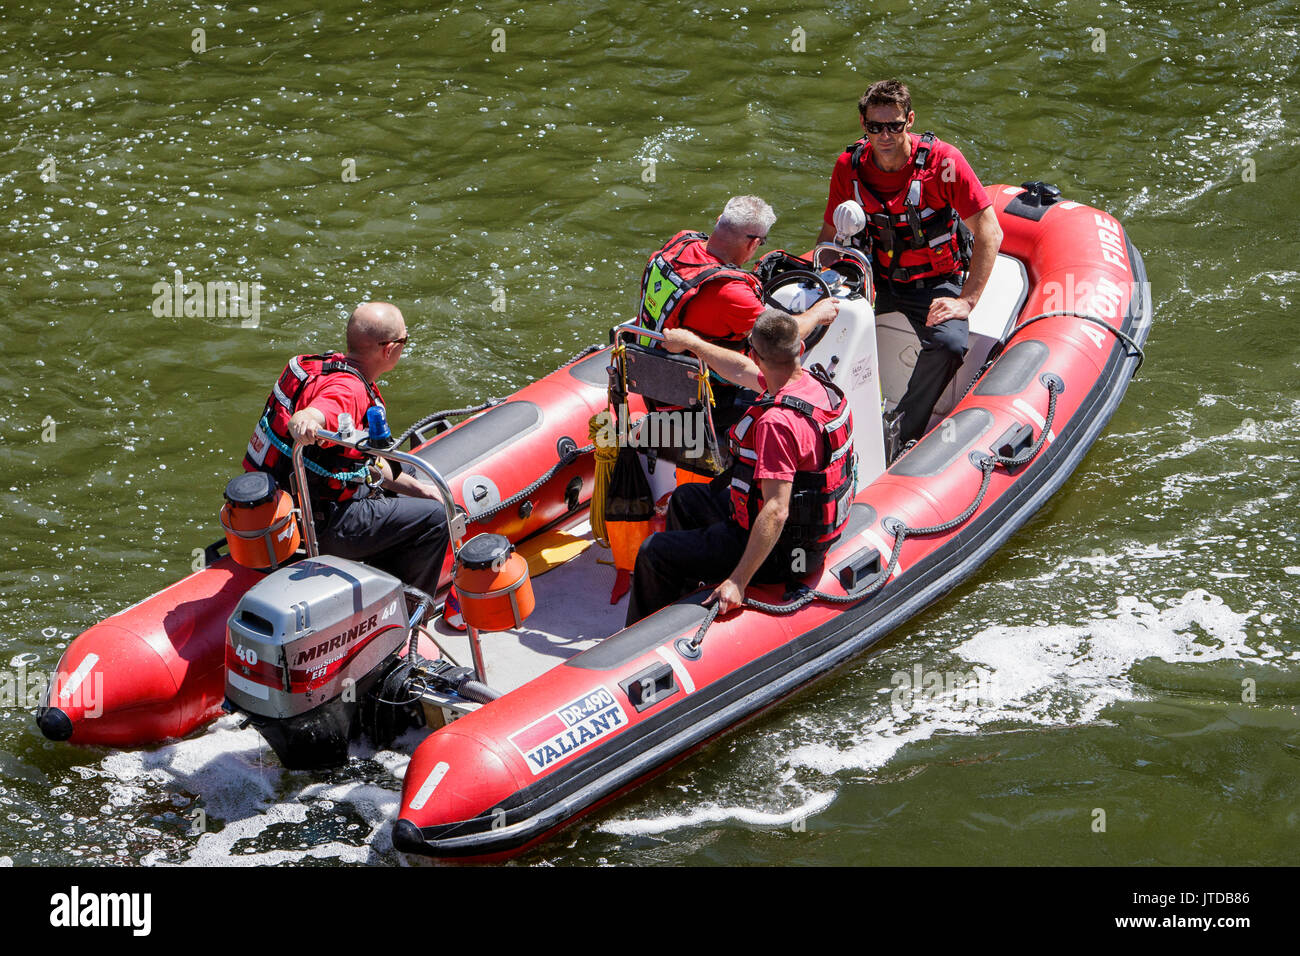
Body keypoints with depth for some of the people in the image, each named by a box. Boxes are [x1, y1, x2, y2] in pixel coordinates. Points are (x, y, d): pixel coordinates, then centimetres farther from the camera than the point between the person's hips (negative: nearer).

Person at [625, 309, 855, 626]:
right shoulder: (814, 383, -3)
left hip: (780, 552, -10)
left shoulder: (777, 422, -33)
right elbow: (743, 371, 17)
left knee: (654, 552, 0)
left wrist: (738, 582, -34)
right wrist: (692, 342, 29)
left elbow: (776, 512, -36)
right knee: (685, 498, 29)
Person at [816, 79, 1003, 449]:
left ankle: (902, 437, -13)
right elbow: (829, 235, 6)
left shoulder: (943, 161, -19)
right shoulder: (849, 166, -7)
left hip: (935, 282, -3)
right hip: (876, 276, 3)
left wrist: (966, 300, -21)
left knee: (949, 344, -32)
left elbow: (989, 233, -16)